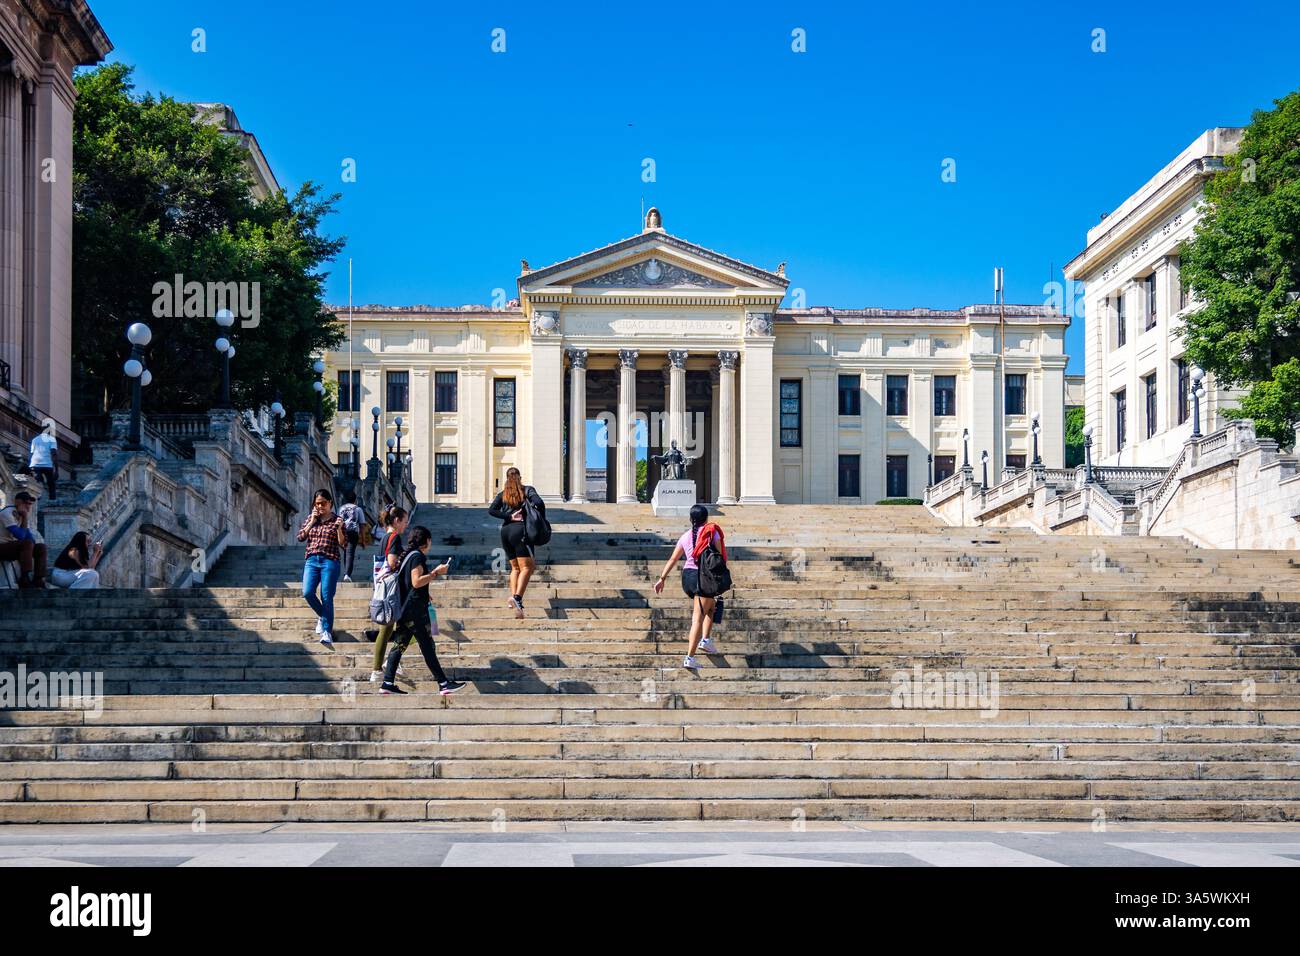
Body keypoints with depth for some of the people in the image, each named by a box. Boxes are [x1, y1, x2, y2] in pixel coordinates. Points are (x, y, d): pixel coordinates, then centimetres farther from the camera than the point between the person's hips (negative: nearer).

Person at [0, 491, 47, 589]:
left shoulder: (20, 514, 8)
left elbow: (29, 535, 11)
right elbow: (20, 536, -25)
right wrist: (25, 518, -18)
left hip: (12, 547, 9)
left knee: (41, 547, 0)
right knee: (27, 543, -30)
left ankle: (38, 581, -6)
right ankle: (25, 581, -31)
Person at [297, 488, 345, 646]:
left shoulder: (337, 520, 2)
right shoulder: (311, 518, 13)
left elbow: (343, 544, -1)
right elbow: (300, 537, 5)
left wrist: (339, 528, -16)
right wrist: (312, 522, -3)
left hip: (329, 562, -3)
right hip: (311, 560, 3)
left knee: (327, 598, -6)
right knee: (307, 593, -11)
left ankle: (327, 632, -3)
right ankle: (323, 616, 16)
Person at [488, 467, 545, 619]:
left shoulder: (503, 494, 15)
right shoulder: (528, 490, 6)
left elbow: (491, 510, 0)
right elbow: (539, 503, -11)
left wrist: (509, 517, -2)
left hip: (505, 531, 5)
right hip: (520, 530, -5)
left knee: (515, 567, 16)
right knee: (526, 567, -10)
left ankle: (513, 597, 0)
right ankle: (517, 597, -31)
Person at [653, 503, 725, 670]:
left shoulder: (686, 536, 11)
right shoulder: (712, 533, -2)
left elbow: (672, 559, 11)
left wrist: (662, 578, 14)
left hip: (687, 576, 5)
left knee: (711, 605, 29)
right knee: (698, 618, -5)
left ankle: (705, 639, 22)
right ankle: (689, 658, -11)